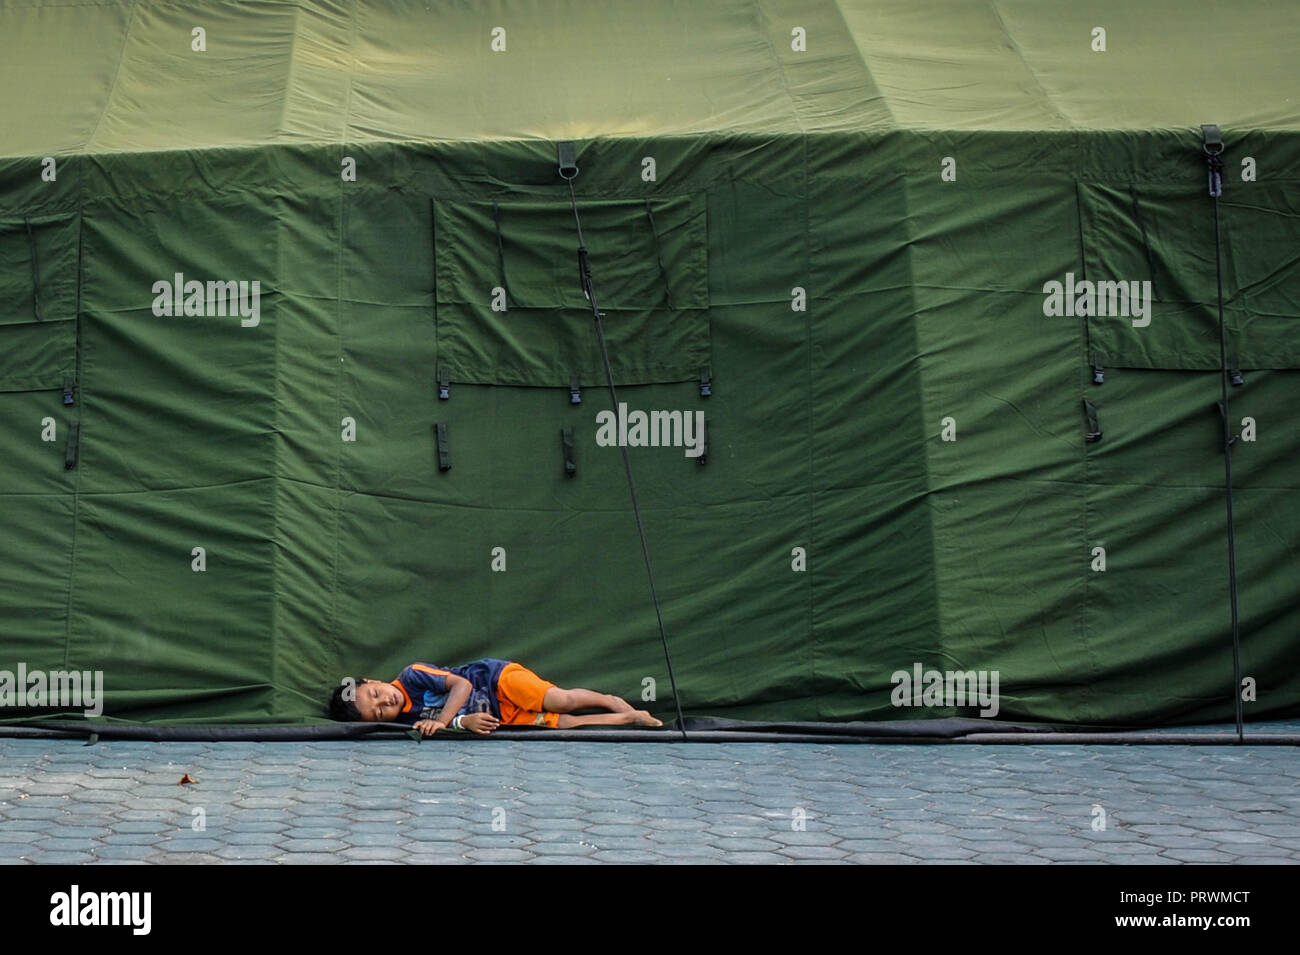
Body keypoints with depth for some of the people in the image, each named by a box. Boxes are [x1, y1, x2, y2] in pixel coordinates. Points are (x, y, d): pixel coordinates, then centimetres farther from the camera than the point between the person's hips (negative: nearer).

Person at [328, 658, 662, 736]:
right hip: (500, 717, 3)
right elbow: (451, 721, -10)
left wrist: (440, 721, -30)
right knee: (566, 725, -11)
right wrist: (462, 721, -32)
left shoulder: (411, 676, -17)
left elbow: (461, 684, -20)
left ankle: (610, 701, 7)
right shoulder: (406, 720, -7)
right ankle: (630, 719, 5)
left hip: (497, 680, -3)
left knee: (560, 701, -22)